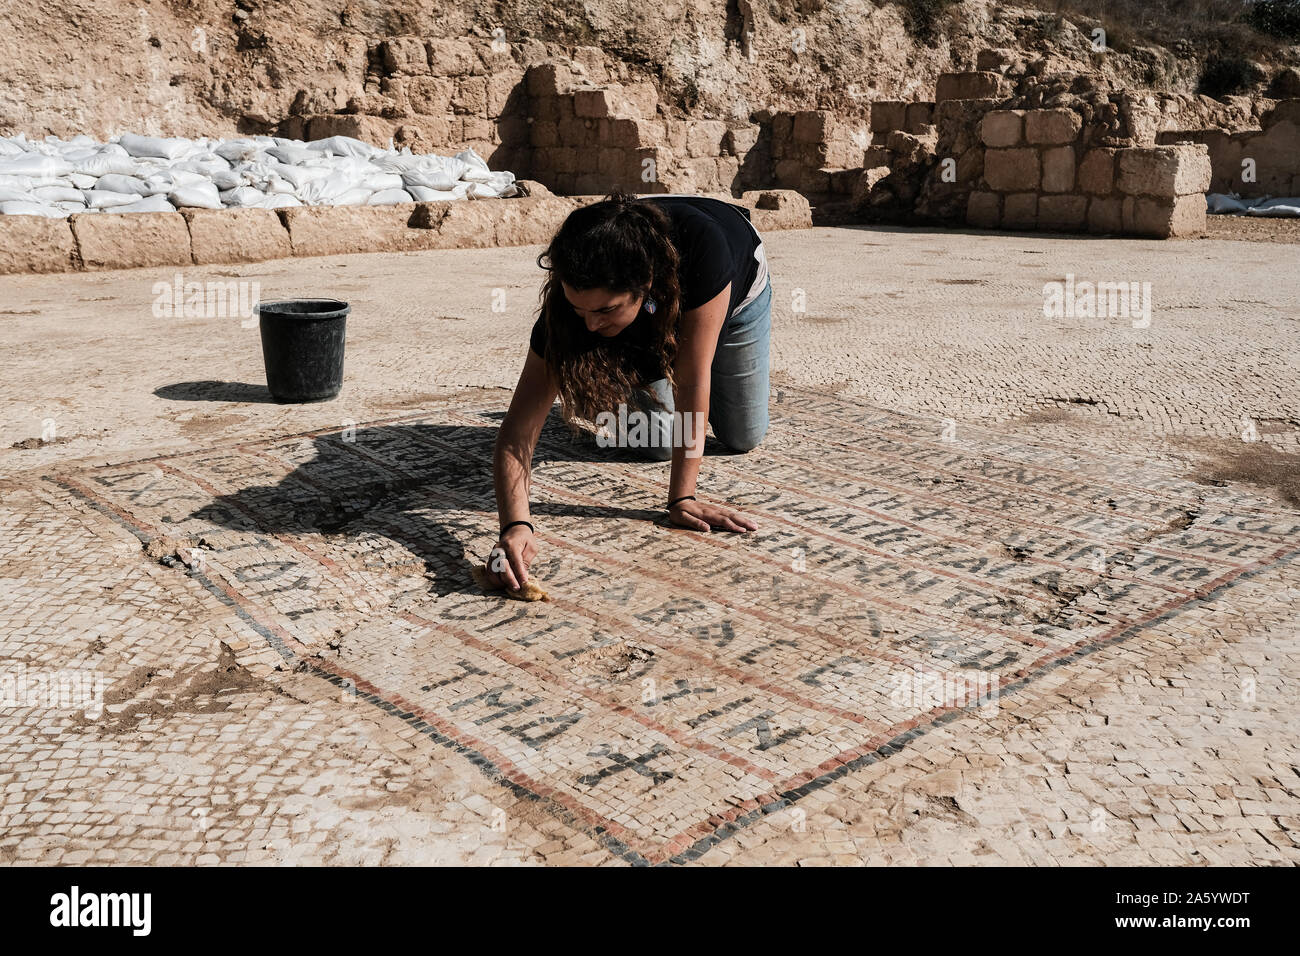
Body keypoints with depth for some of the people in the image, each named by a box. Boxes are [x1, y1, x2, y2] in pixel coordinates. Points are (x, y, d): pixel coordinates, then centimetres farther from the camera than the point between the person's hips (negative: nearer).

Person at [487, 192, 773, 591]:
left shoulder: (701, 246, -50)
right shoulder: (577, 295, -42)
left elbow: (693, 381, -43)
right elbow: (518, 431, -44)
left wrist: (682, 499, -42)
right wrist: (515, 525, -60)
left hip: (737, 289, -1)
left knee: (743, 437, 6)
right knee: (655, 444, -5)